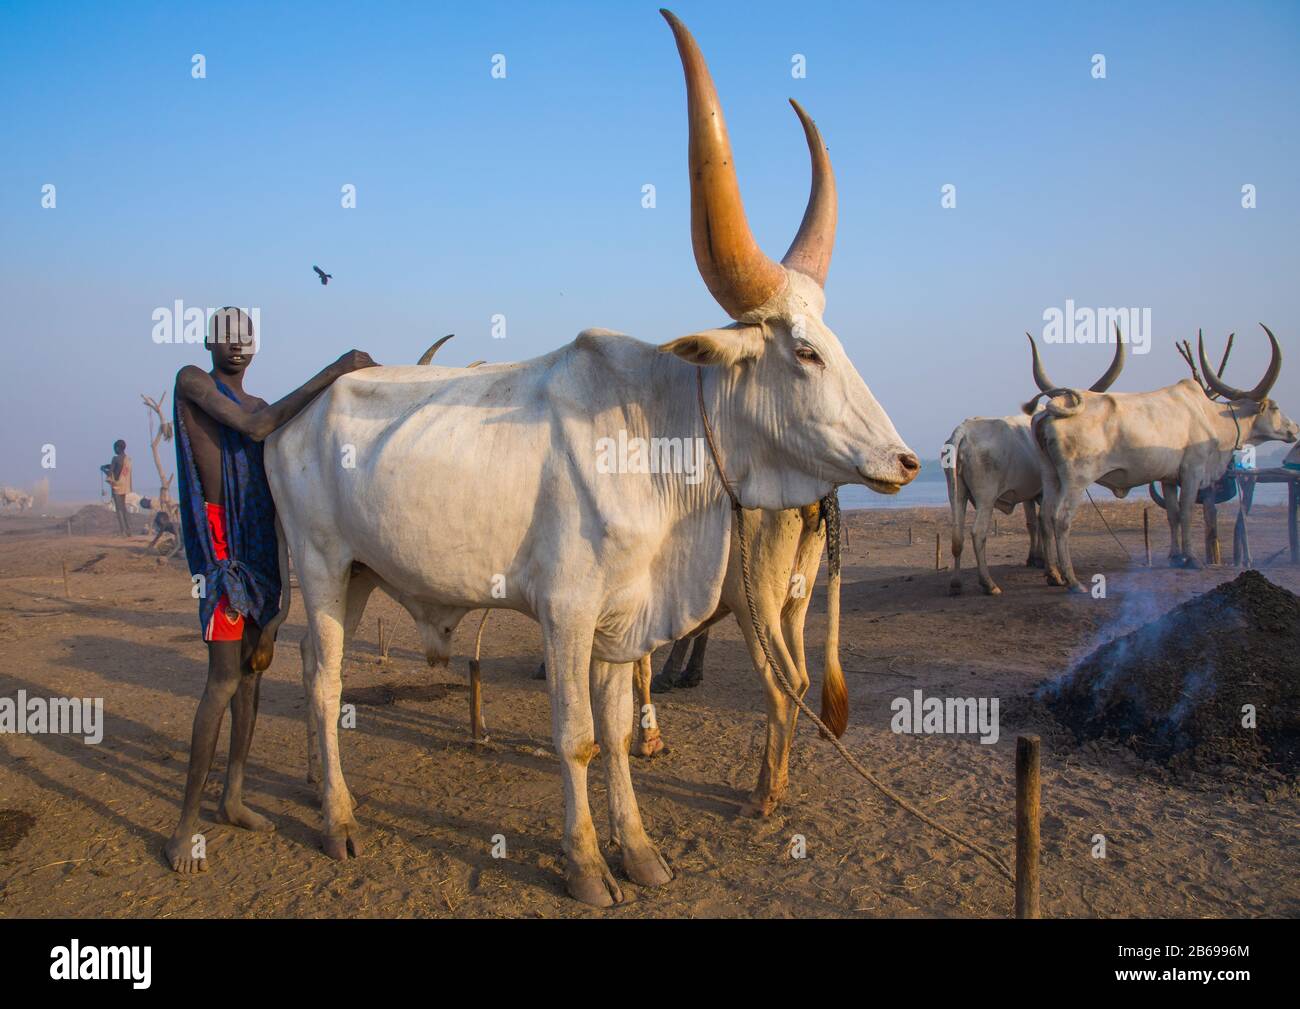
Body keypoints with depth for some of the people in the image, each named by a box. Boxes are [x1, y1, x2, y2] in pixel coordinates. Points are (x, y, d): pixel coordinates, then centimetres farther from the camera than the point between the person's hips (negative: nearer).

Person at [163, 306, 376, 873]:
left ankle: (232, 798, 22)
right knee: (224, 680, -12)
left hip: (260, 545, 8)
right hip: (219, 544, -8)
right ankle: (186, 825, -5)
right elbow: (255, 428, -19)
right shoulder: (192, 382, -5)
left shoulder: (261, 404, 17)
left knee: (252, 669, 11)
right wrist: (335, 370, -21)